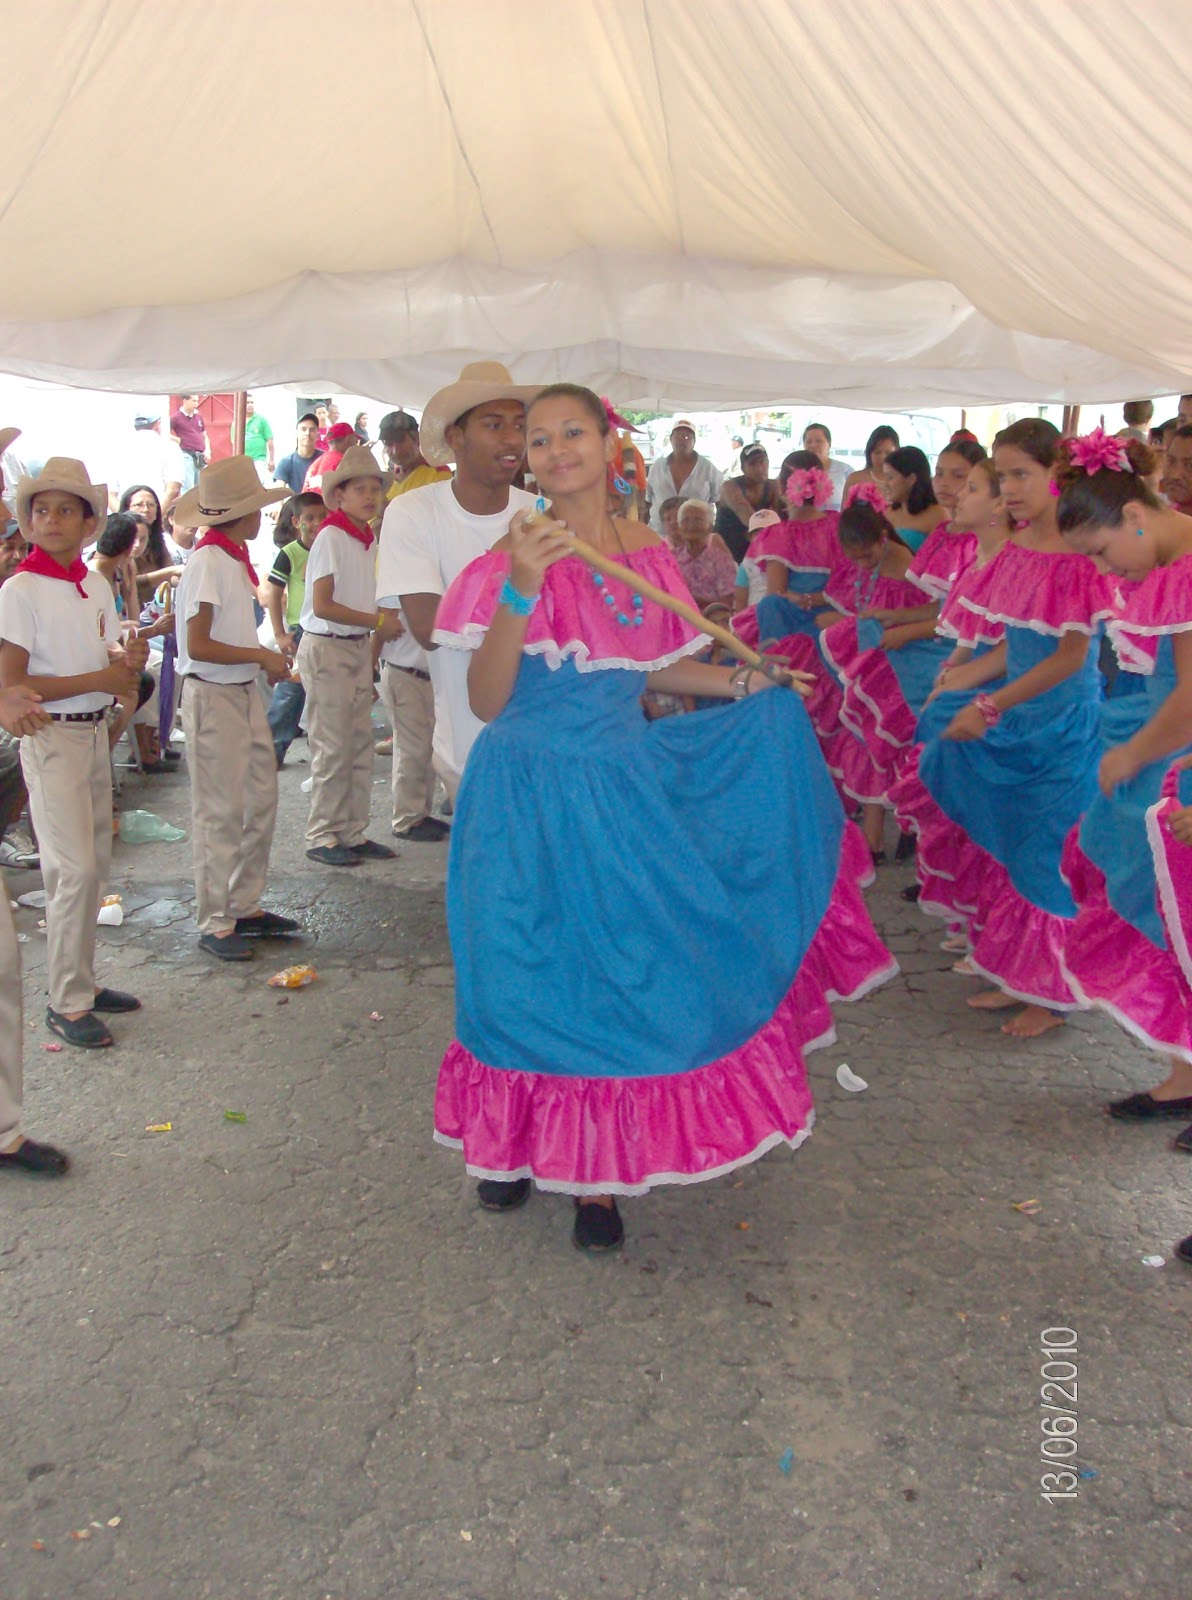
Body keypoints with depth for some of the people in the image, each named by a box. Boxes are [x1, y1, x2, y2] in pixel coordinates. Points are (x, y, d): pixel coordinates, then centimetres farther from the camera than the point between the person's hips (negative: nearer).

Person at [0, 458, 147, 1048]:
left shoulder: (97, 586, 8)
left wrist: (128, 661, -9)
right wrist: (98, 679, -19)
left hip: (94, 732, 7)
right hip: (50, 737, -7)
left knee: (94, 864, 11)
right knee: (73, 868, -8)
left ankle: (81, 979, 24)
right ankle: (67, 1003, 2)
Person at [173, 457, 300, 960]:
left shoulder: (234, 557, 10)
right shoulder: (207, 561, -16)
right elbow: (199, 645, -20)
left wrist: (267, 657, 4)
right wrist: (263, 656, -14)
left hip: (244, 692, 9)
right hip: (212, 696, -9)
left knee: (260, 801, 13)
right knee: (220, 813, -2)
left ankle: (245, 907, 25)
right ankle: (214, 924, 8)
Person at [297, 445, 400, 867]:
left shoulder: (369, 540, 10)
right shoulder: (331, 536, -12)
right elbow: (322, 605, -17)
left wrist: (374, 655, 5)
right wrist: (378, 621, -17)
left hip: (359, 647, 8)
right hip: (326, 647, -7)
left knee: (361, 745, 10)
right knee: (332, 748, -3)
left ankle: (353, 832, 19)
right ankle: (322, 837, 8)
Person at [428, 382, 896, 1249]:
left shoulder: (645, 551, 5)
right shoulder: (517, 553, -9)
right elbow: (487, 700, -16)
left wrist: (741, 683, 15)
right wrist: (519, 589, -26)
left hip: (625, 783, 4)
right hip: (533, 795, -4)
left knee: (626, 964, 5)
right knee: (537, 970, 4)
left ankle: (593, 1173, 22)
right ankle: (516, 1144, 30)